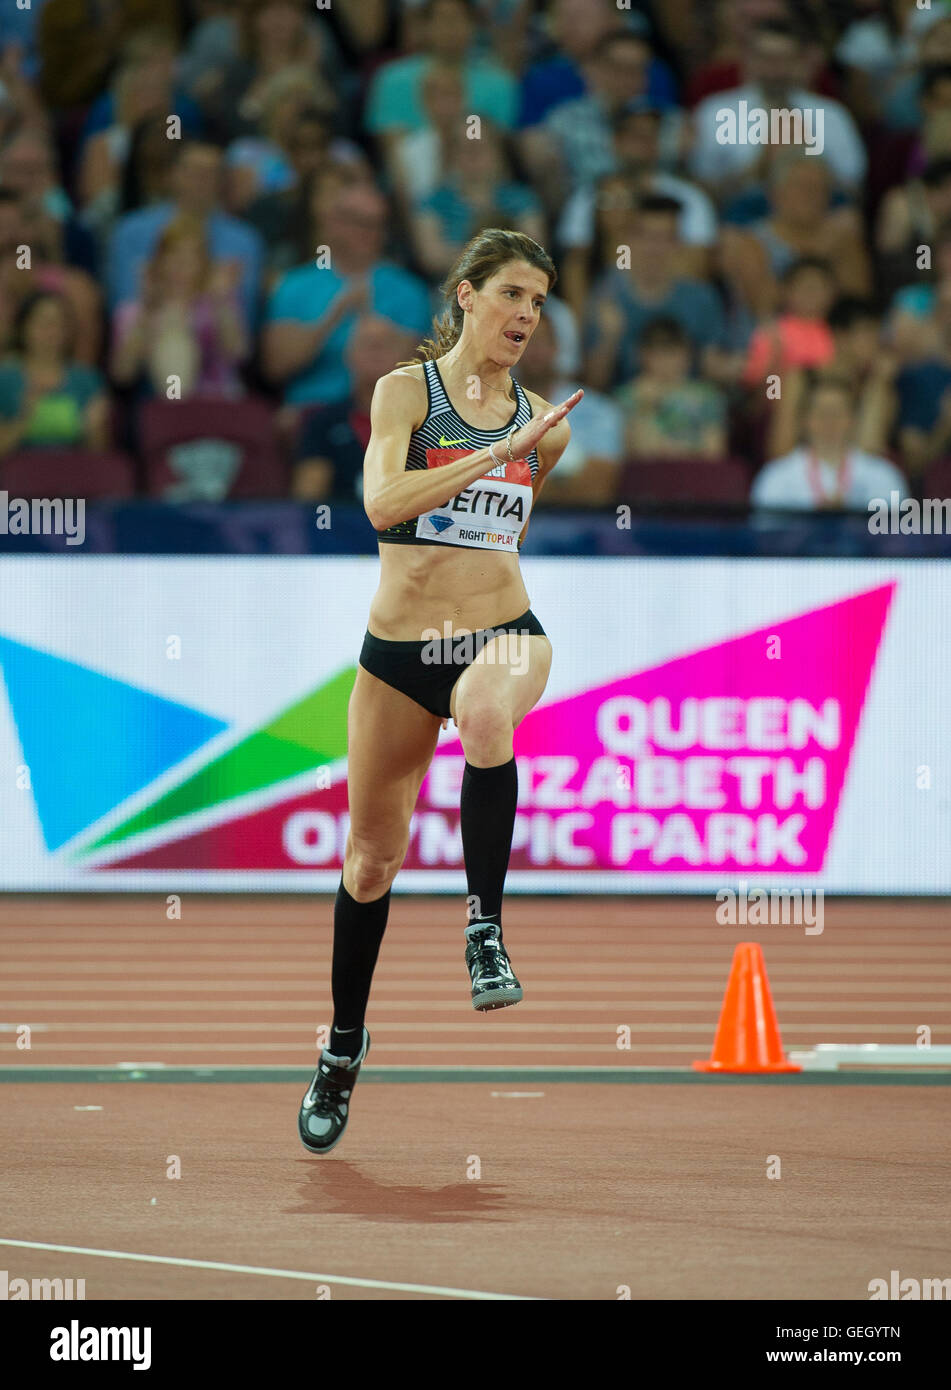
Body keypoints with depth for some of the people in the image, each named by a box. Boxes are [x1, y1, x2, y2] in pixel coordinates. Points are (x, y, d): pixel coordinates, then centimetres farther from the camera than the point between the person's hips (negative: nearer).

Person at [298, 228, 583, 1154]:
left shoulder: (543, 423, 7)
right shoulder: (405, 390, -4)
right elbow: (383, 501, -21)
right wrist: (499, 451, -24)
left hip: (501, 632, 1)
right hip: (399, 647, -1)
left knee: (486, 713, -39)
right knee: (372, 857, 10)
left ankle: (485, 927, -29)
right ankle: (343, 1047, 30)